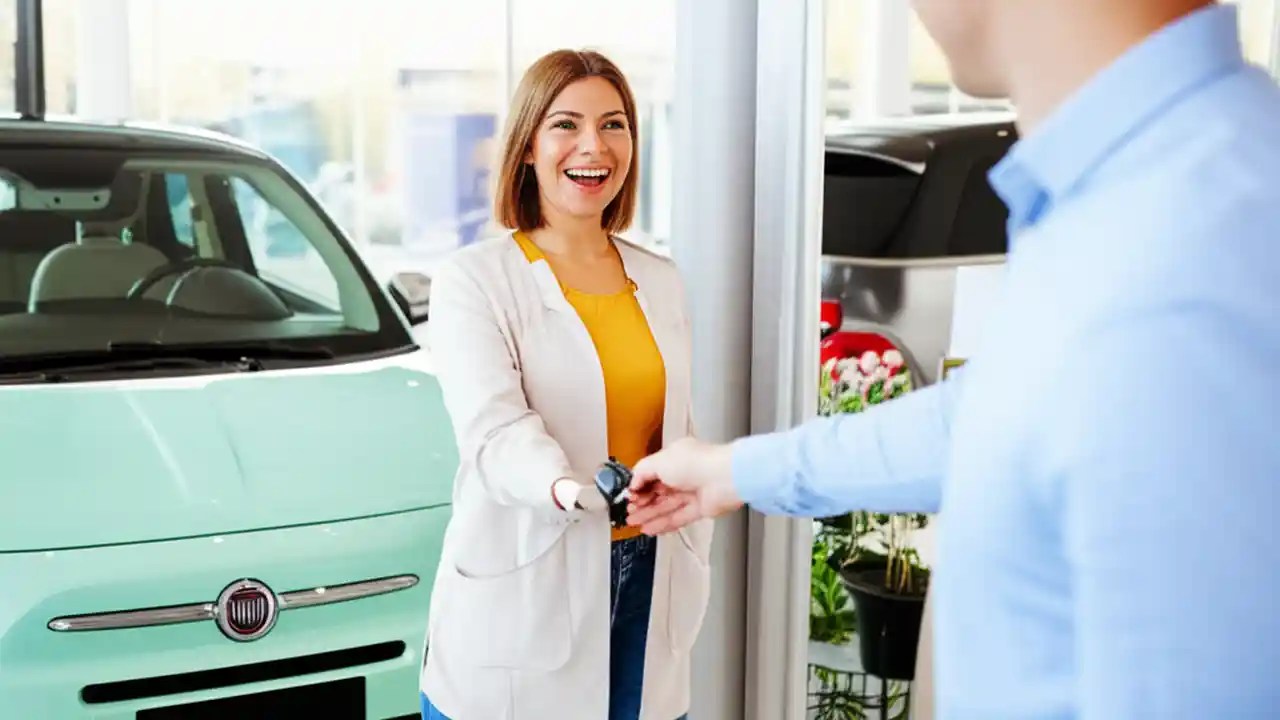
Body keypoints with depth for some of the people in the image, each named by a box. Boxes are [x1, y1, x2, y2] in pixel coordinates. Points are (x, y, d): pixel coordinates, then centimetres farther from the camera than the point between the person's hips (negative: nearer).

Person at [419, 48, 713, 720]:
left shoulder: (661, 281, 10)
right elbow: (494, 431, -21)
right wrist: (571, 489, -40)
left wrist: (692, 576, 5)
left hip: (643, 589, 5)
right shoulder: (473, 279, -7)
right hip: (522, 599, -4)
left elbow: (681, 436, 13)